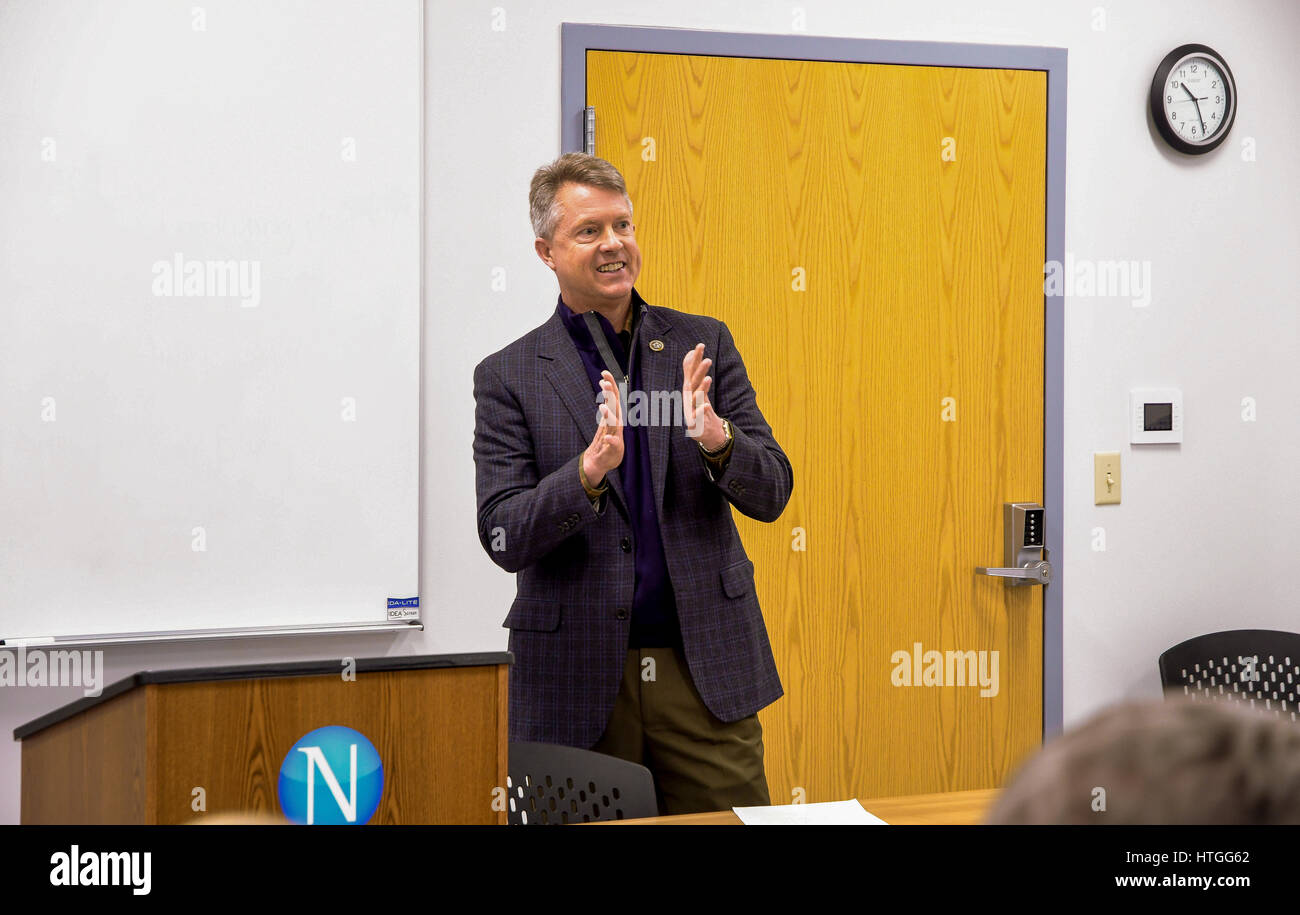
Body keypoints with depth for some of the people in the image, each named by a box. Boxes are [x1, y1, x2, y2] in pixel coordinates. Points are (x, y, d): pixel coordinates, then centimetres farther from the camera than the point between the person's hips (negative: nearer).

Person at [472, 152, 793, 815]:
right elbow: (504, 539, -7)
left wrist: (717, 438, -19)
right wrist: (588, 471, -24)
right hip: (576, 682, -1)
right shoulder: (509, 376, 1)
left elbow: (770, 495, 2)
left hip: (705, 669, 2)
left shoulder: (703, 344, 6)